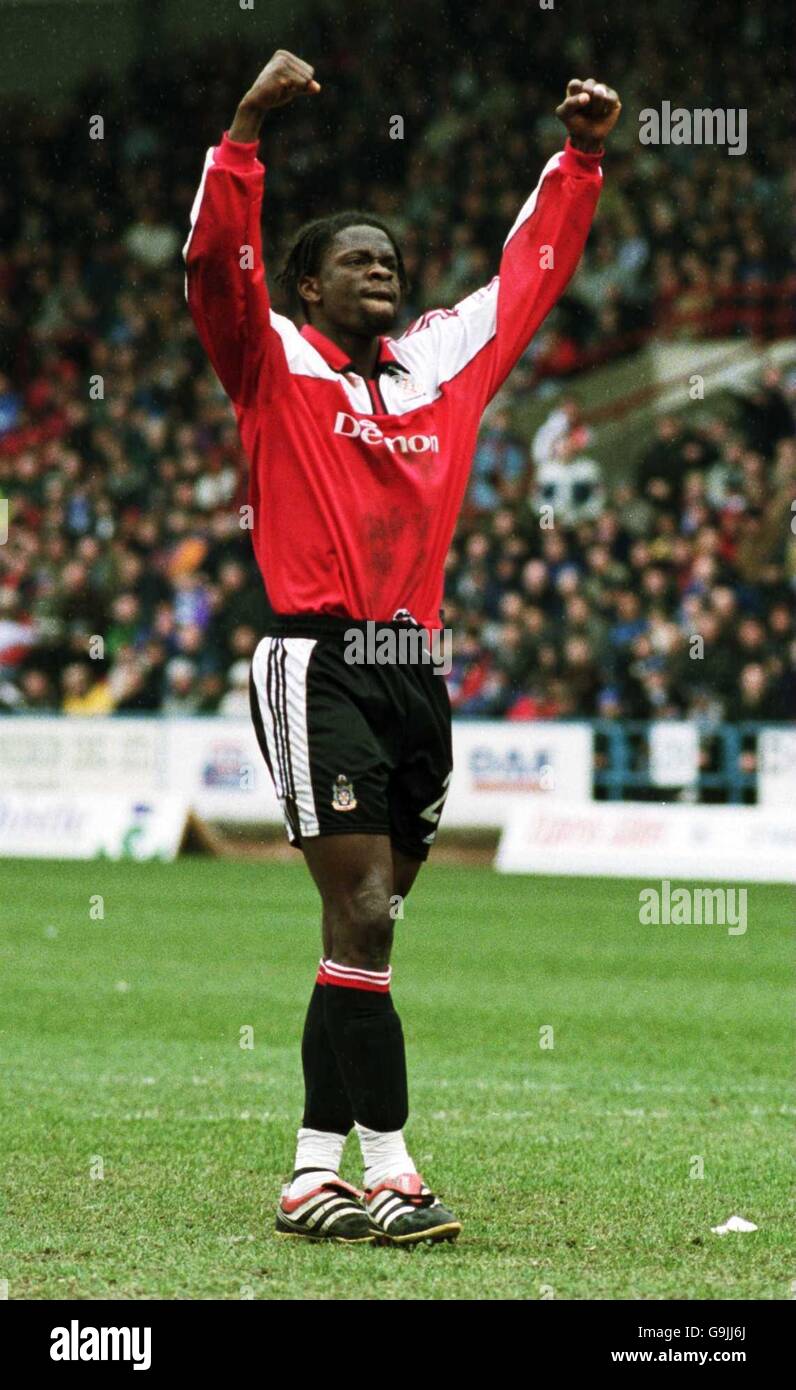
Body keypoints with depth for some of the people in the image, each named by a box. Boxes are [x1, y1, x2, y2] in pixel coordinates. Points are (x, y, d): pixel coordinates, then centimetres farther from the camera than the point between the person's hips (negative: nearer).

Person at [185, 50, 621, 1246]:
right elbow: (216, 258, -12)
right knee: (362, 918, -13)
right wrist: (248, 126, -20)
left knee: (360, 933, 7)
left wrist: (580, 158, 23)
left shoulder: (443, 361, 17)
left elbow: (530, 271, 28)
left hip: (417, 672, 6)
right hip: (318, 664, -6)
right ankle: (387, 1174, -12)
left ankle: (314, 1176, 12)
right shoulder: (274, 363, 3)